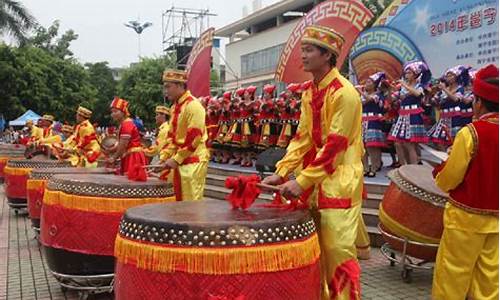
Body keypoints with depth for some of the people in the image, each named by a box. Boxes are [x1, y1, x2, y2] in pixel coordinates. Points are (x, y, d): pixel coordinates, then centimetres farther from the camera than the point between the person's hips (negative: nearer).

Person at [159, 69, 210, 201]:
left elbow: (194, 138, -20)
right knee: (178, 201, 12)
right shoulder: (175, 106, 14)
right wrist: (164, 157, 9)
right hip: (178, 162, 9)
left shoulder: (193, 105, -15)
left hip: (193, 162, -9)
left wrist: (176, 159, -17)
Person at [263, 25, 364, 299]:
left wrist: (301, 182, -22)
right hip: (314, 179, 8)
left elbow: (334, 146, -20)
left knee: (337, 250, -4)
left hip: (338, 181, -8)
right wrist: (281, 172, -1)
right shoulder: (309, 92, 10)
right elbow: (302, 137, 9)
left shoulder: (343, 92, -16)